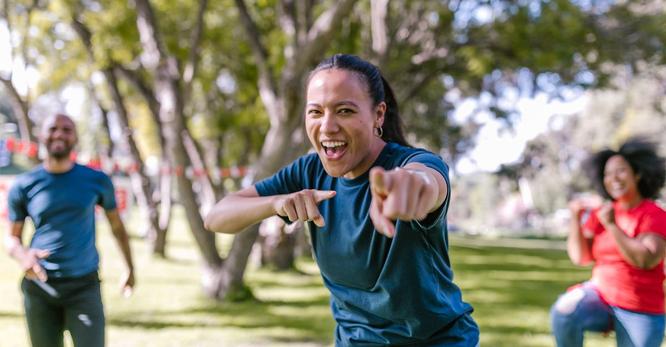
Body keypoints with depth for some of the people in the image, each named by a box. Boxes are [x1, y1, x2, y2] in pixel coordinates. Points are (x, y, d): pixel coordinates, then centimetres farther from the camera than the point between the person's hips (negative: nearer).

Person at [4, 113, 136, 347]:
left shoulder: (97, 181, 0)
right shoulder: (23, 186, 0)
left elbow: (117, 226, 14)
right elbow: (12, 237, 8)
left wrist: (130, 268, 22)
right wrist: (22, 255, -16)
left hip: (84, 286, -1)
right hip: (39, 287, 1)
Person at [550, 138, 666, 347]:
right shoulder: (599, 214, 4)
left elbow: (646, 261, -23)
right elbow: (580, 257, -3)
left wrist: (612, 226, -24)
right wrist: (575, 219, -15)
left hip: (640, 312, -2)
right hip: (600, 296, 3)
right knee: (564, 313, -27)